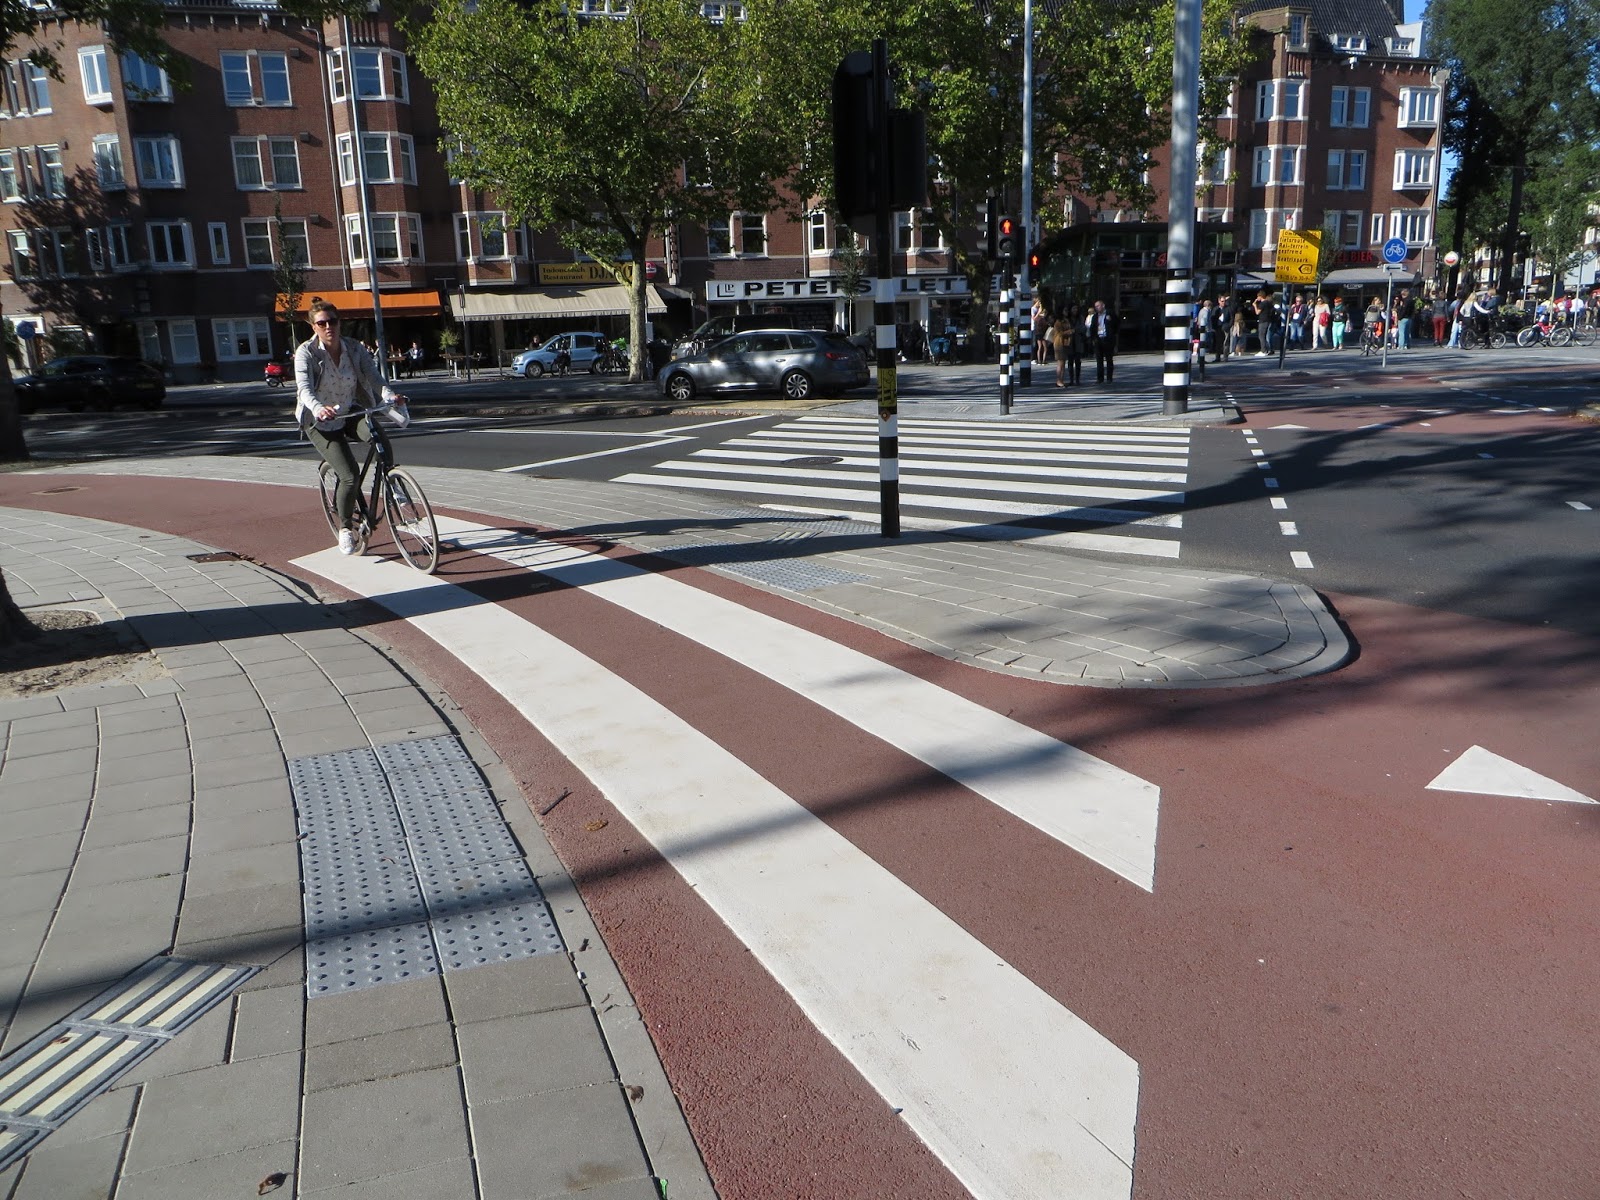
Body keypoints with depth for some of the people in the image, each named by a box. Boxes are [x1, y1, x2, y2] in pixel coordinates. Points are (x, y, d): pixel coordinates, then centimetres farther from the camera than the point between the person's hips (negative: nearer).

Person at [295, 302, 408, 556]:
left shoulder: (354, 349, -5)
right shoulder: (306, 352, -15)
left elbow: (373, 375, -17)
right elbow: (305, 388, -28)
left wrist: (390, 394, -40)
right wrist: (319, 408, -50)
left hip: (350, 413, 3)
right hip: (321, 421, -3)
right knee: (350, 475, -17)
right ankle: (345, 528, 5)